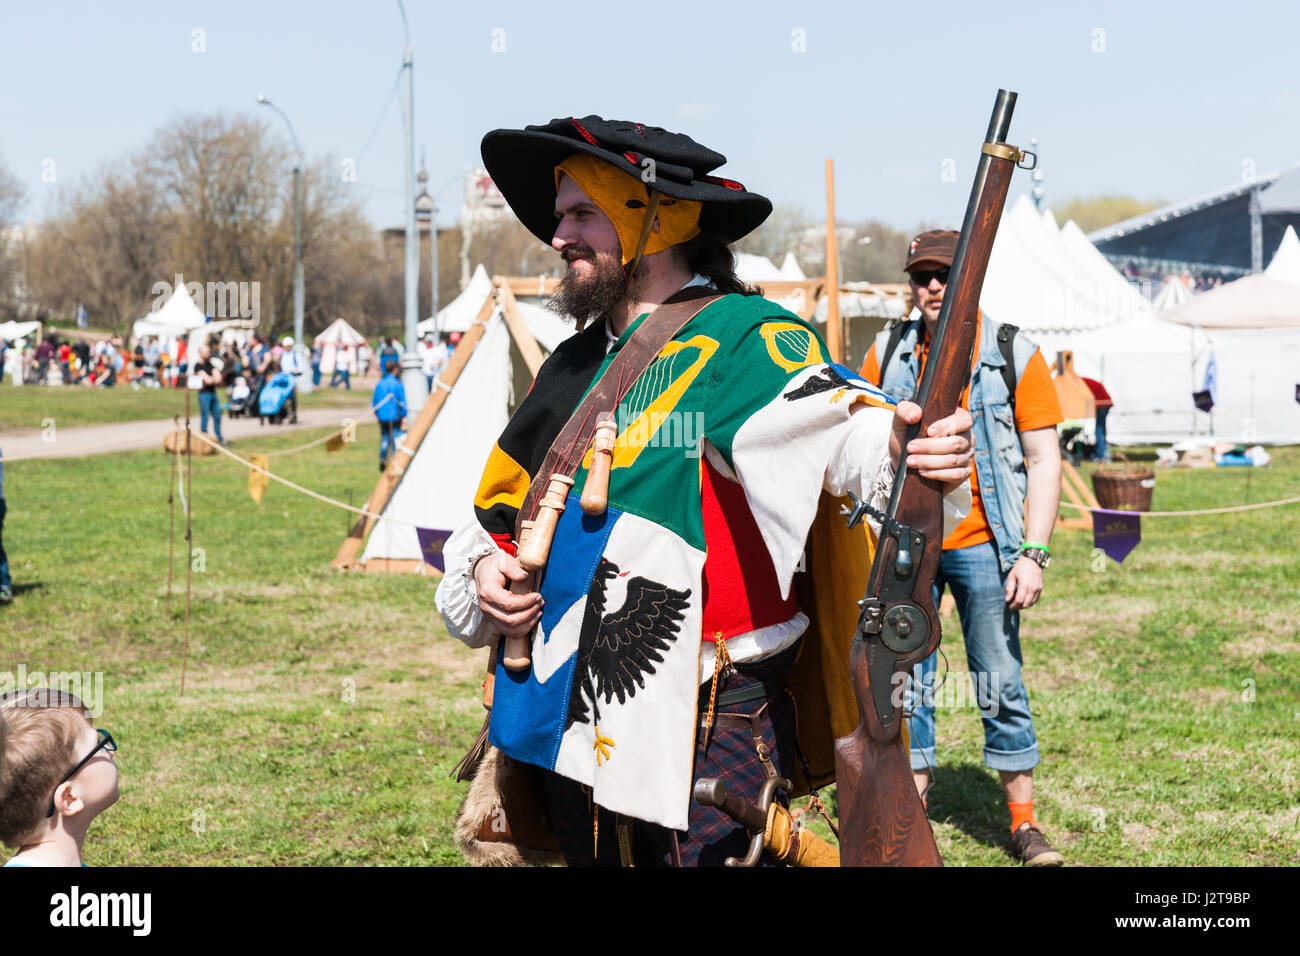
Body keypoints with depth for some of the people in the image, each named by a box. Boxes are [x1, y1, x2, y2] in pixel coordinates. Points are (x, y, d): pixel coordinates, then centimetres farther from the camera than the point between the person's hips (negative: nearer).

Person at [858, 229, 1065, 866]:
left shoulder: (1013, 355, -2)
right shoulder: (887, 353, 5)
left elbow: (1044, 461, -2)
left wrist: (1032, 553, -10)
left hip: (982, 546, -2)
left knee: (1000, 686, 1)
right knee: (905, 685, 5)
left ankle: (1024, 822, 12)